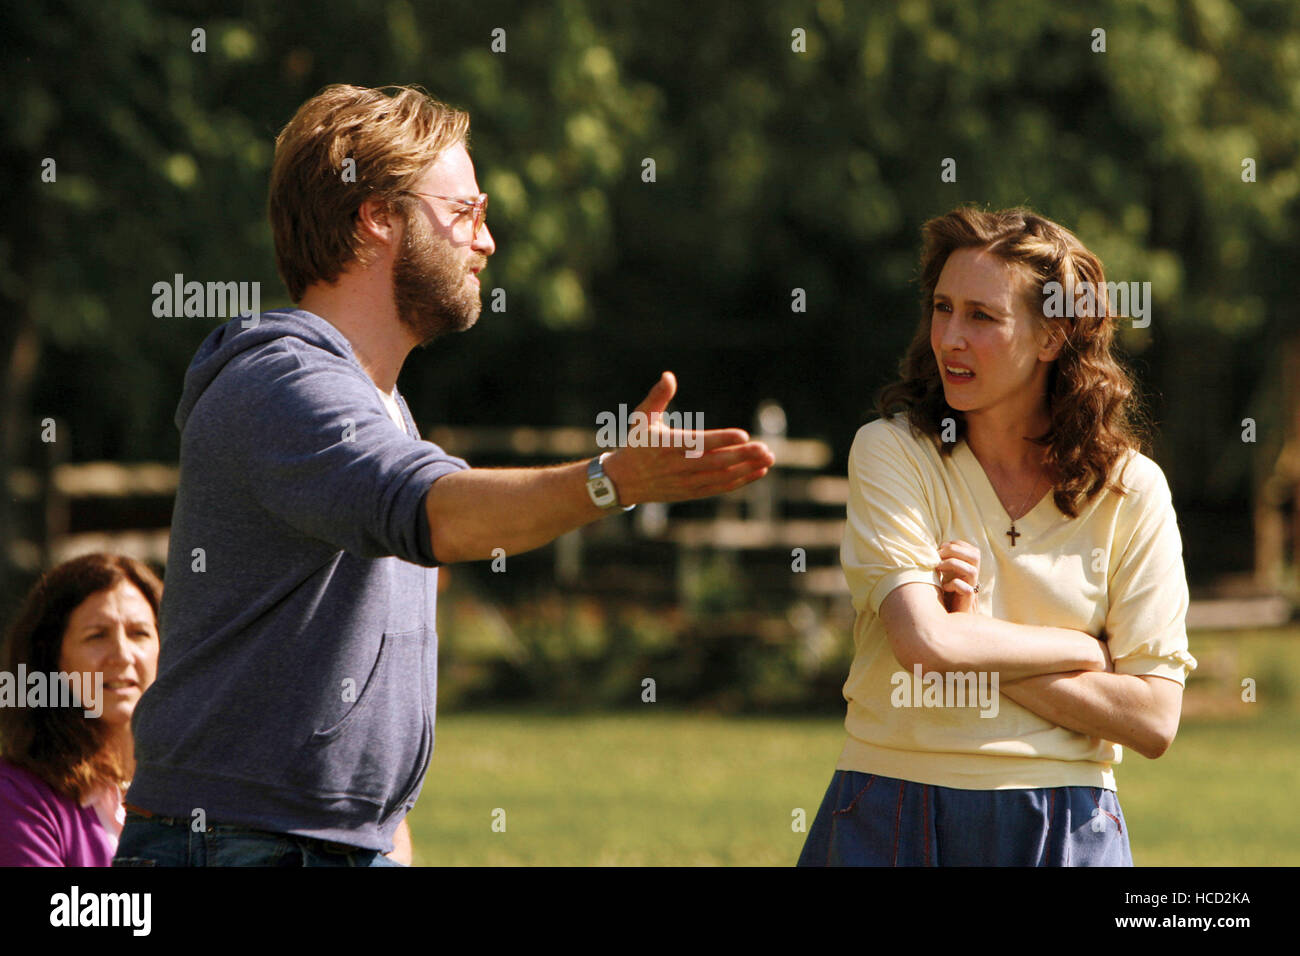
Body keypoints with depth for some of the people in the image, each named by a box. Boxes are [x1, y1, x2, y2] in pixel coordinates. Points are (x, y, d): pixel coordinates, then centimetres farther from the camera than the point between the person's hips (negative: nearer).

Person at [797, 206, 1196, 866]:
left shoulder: (1130, 490, -1)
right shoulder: (890, 453, -4)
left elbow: (1153, 722, -8)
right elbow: (924, 642, -18)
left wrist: (976, 646, -14)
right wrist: (1086, 650, -8)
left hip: (1064, 832, 1)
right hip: (895, 819, -1)